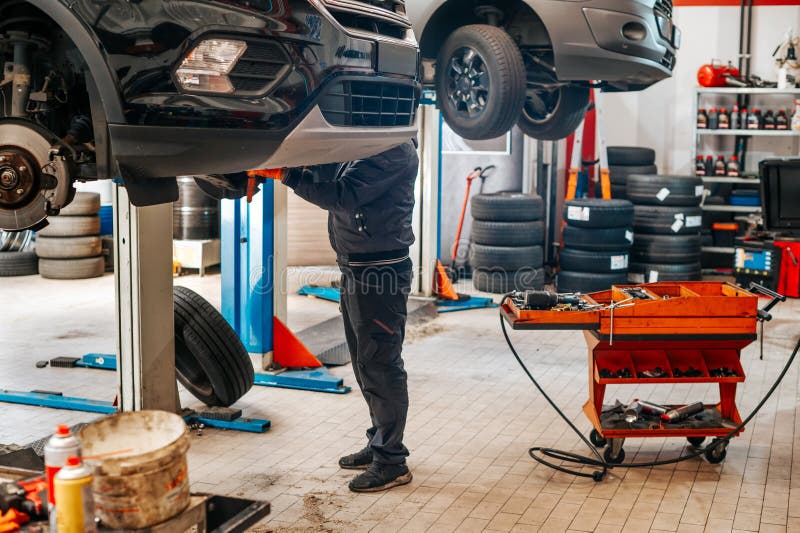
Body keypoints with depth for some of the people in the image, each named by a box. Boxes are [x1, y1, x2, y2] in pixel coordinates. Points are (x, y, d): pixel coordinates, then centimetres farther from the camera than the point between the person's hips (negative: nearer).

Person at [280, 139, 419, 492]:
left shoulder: (394, 150, -16)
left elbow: (344, 196, -22)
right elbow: (326, 174, 12)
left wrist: (290, 175, -19)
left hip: (381, 272, -10)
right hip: (354, 268, 10)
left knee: (381, 364, -4)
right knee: (365, 362, 17)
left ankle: (391, 462, 5)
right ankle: (379, 444, 30)